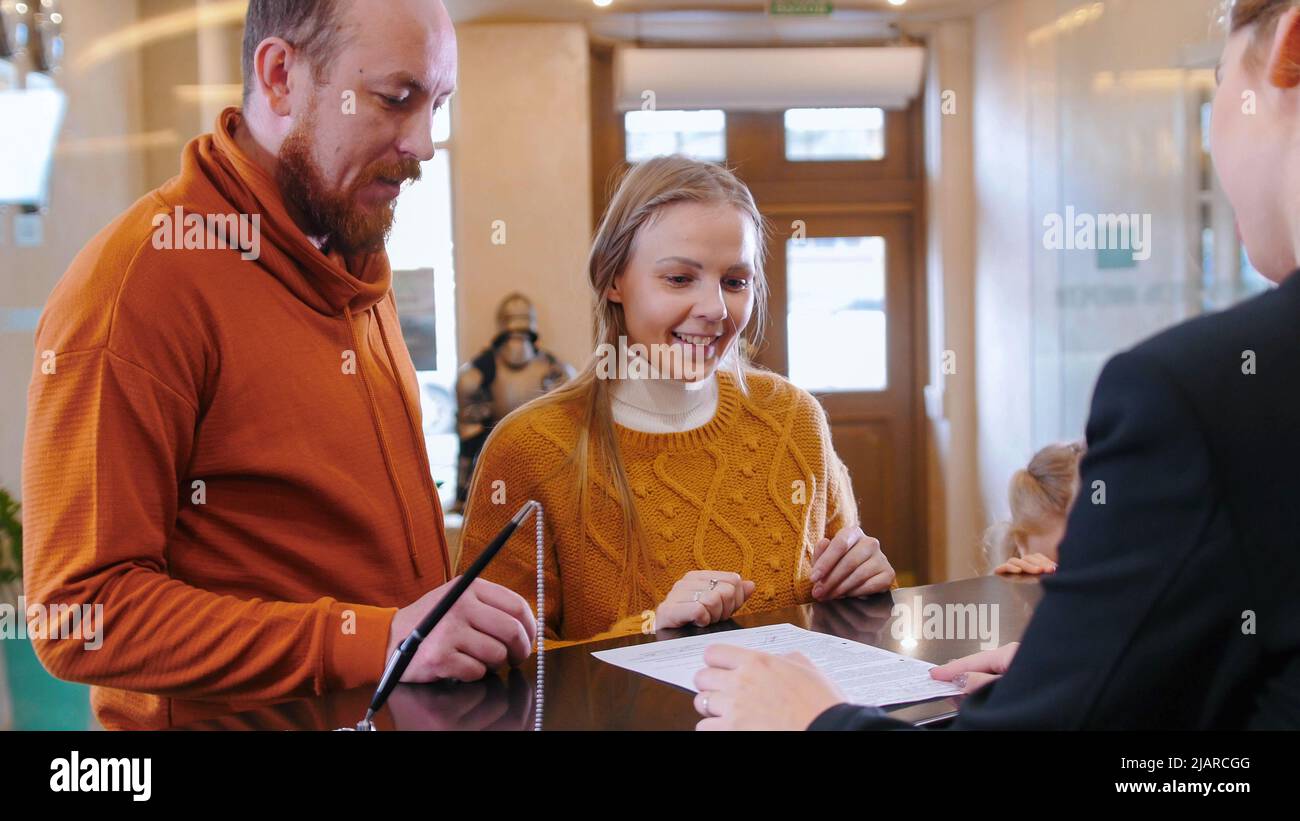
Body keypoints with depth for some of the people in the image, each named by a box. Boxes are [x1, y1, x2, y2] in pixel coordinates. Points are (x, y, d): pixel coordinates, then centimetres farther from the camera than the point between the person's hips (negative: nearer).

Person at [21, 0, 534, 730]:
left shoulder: (360, 259, 11)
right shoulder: (137, 280, -14)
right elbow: (83, 612, -18)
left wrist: (461, 630, 3)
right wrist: (374, 641, -23)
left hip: (413, 710, 6)